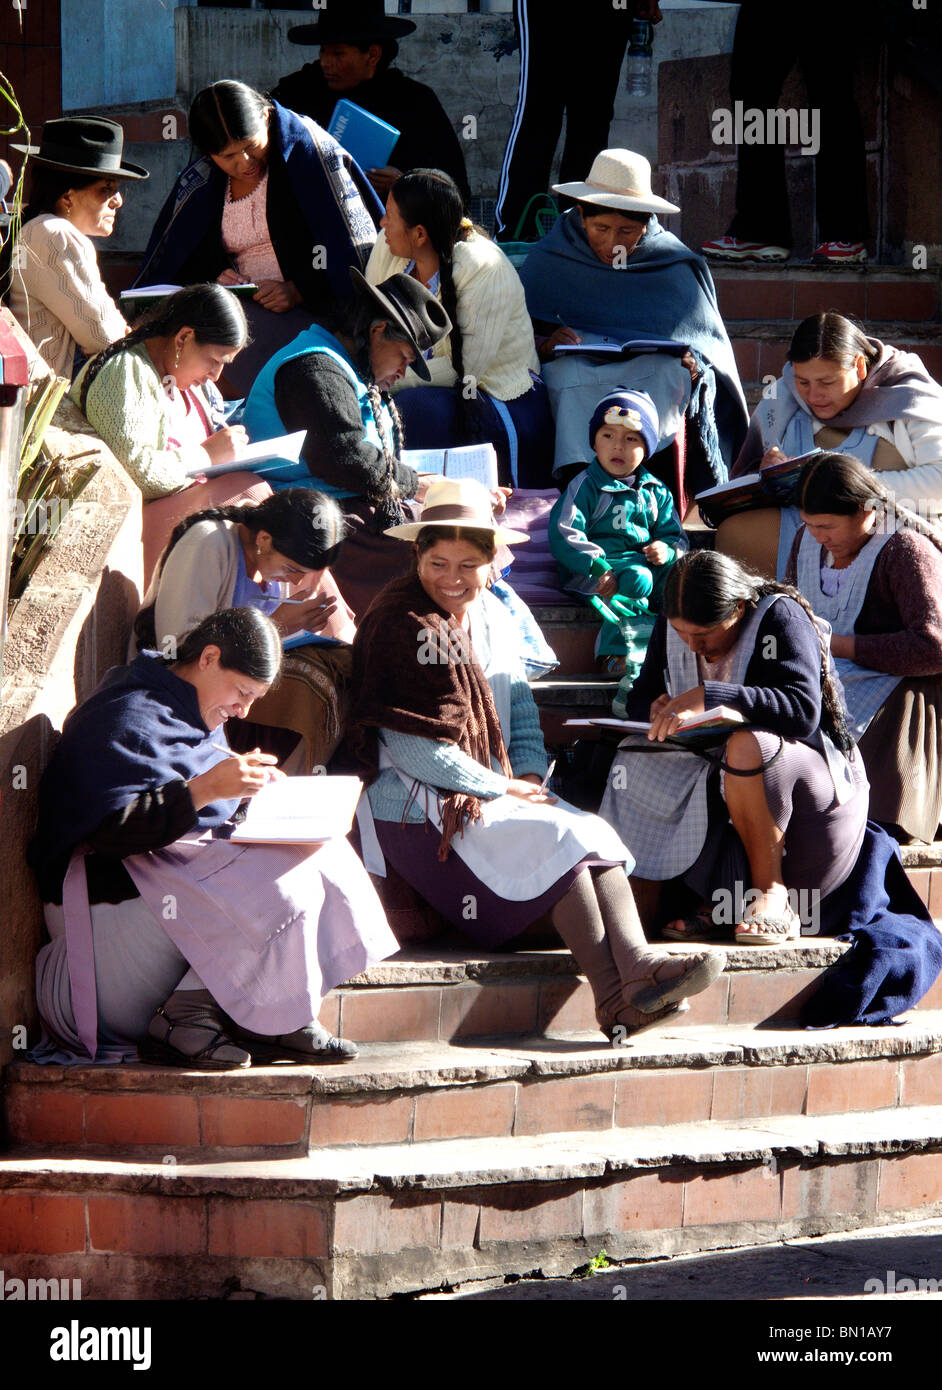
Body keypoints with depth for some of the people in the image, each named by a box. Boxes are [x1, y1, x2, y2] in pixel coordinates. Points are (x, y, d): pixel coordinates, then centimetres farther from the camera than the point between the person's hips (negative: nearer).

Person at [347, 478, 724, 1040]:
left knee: (595, 832, -17)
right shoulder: (402, 626, -12)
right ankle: (617, 997, -32)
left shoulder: (491, 616, 15)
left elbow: (519, 705, 21)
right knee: (560, 840, -26)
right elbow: (411, 745, -17)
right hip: (422, 809, -8)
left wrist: (530, 773, 0)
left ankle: (636, 964, -38)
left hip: (495, 792, 8)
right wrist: (499, 787, -13)